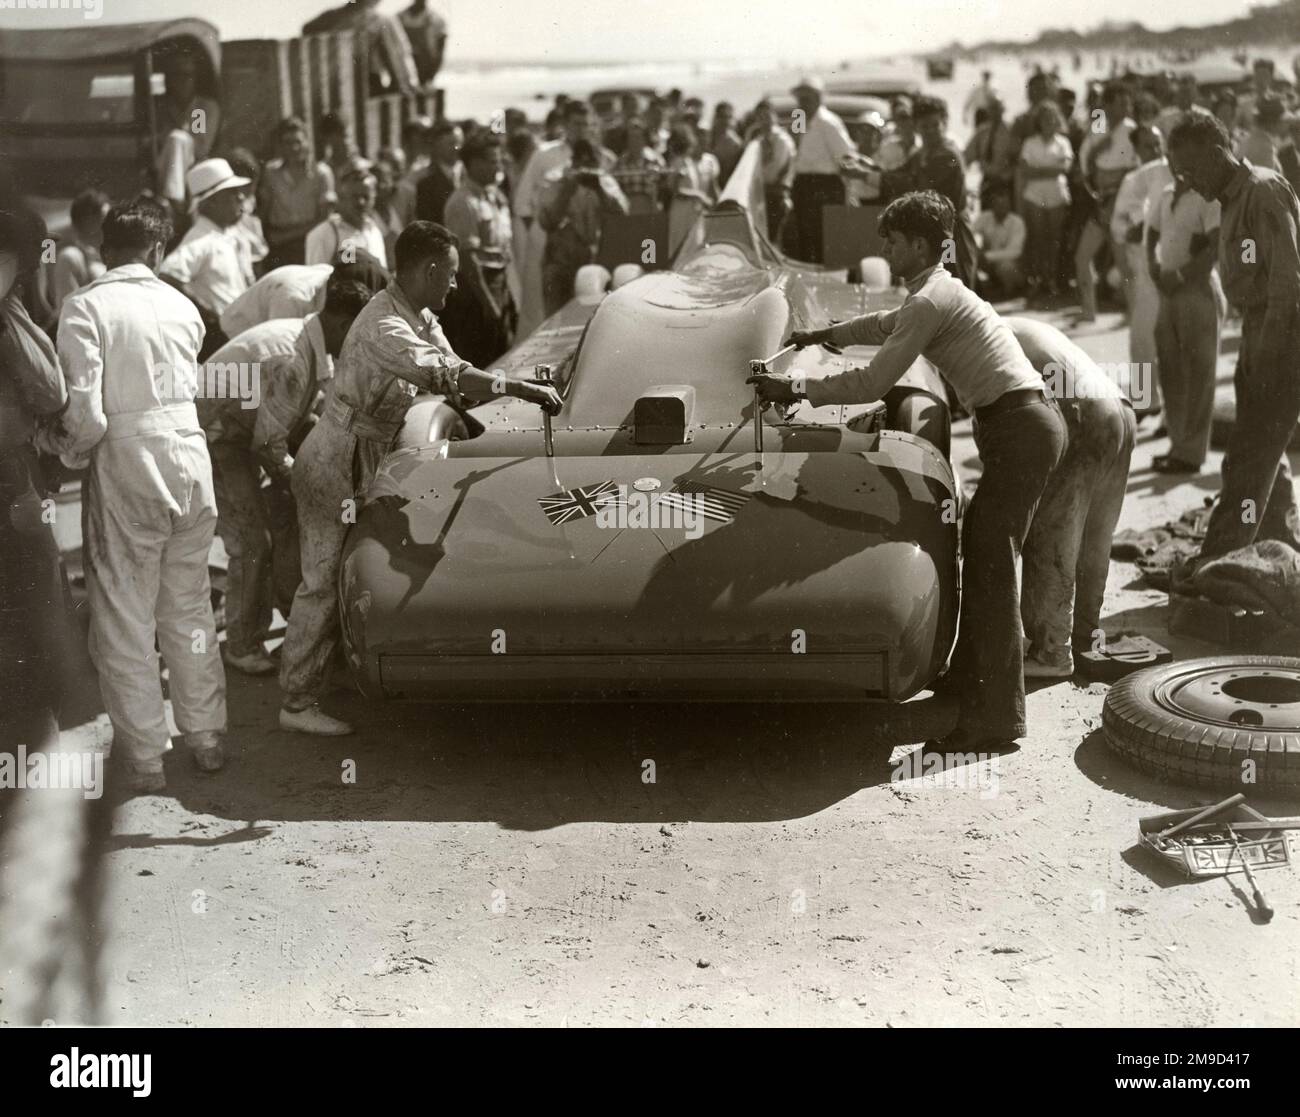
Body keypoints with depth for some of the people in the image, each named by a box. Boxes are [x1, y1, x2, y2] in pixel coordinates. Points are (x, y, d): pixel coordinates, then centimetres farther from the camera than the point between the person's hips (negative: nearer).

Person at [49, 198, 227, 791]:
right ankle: (206, 739, 26)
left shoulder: (85, 305, -9)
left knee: (125, 619, 7)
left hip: (125, 464, -4)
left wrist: (68, 451, 3)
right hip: (189, 455, 4)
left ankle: (145, 759, 13)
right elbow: (188, 385, 6)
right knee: (190, 609, 17)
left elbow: (86, 412, -17)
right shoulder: (182, 305, 5)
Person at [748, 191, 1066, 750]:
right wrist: (821, 335, 49)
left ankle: (999, 716, -11)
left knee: (993, 564, -11)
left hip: (1019, 427, -10)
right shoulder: (942, 291, 21)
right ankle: (971, 677, 27)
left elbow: (874, 382, -14)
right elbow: (885, 325, 42)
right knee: (979, 551, 17)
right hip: (1025, 425, 10)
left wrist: (796, 389, -6)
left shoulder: (929, 302, -11)